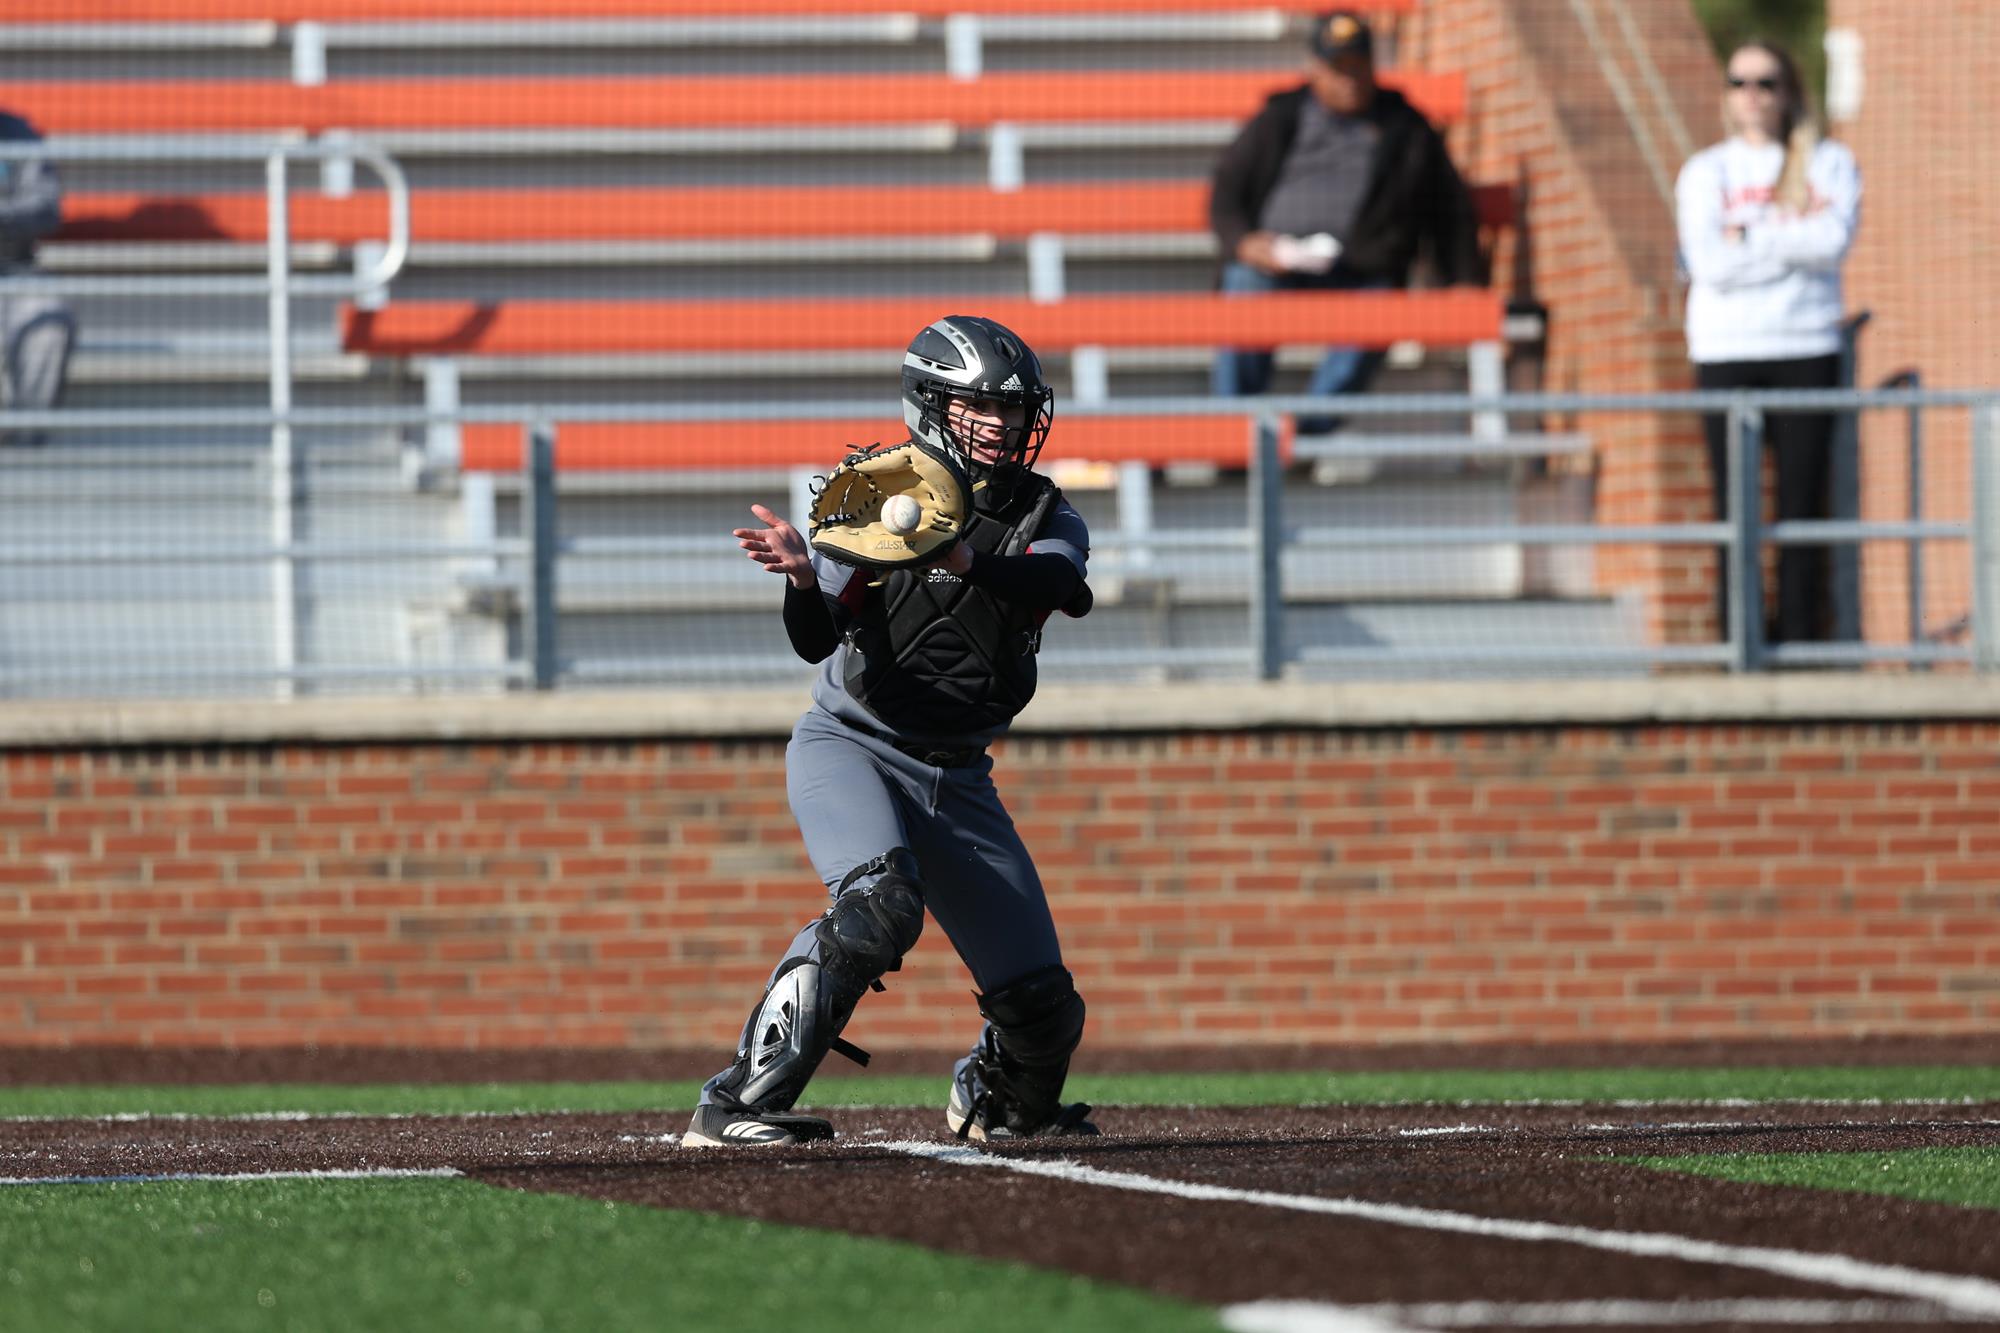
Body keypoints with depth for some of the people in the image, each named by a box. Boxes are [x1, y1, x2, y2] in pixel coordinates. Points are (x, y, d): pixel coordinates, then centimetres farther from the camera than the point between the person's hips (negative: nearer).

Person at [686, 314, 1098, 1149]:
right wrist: (804, 576, -41)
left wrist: (965, 561, -46)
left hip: (958, 780, 4)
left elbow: (1048, 585, -25)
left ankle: (998, 1101, 38)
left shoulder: (1047, 521, 0)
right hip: (849, 747, -4)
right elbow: (816, 641, -17)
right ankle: (740, 1106, -34)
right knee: (879, 901, -35)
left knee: (1042, 1007, 2)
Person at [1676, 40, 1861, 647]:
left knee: (1803, 504, -4)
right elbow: (1710, 264, -6)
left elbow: (1834, 241, -10)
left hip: (1806, 351, 0)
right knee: (1734, 506, -3)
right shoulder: (1704, 172, 8)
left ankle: (1799, 637, -1)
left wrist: (1748, 237, -7)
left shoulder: (1829, 164, 8)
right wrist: (1793, 237, -6)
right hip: (1725, 352, 0)